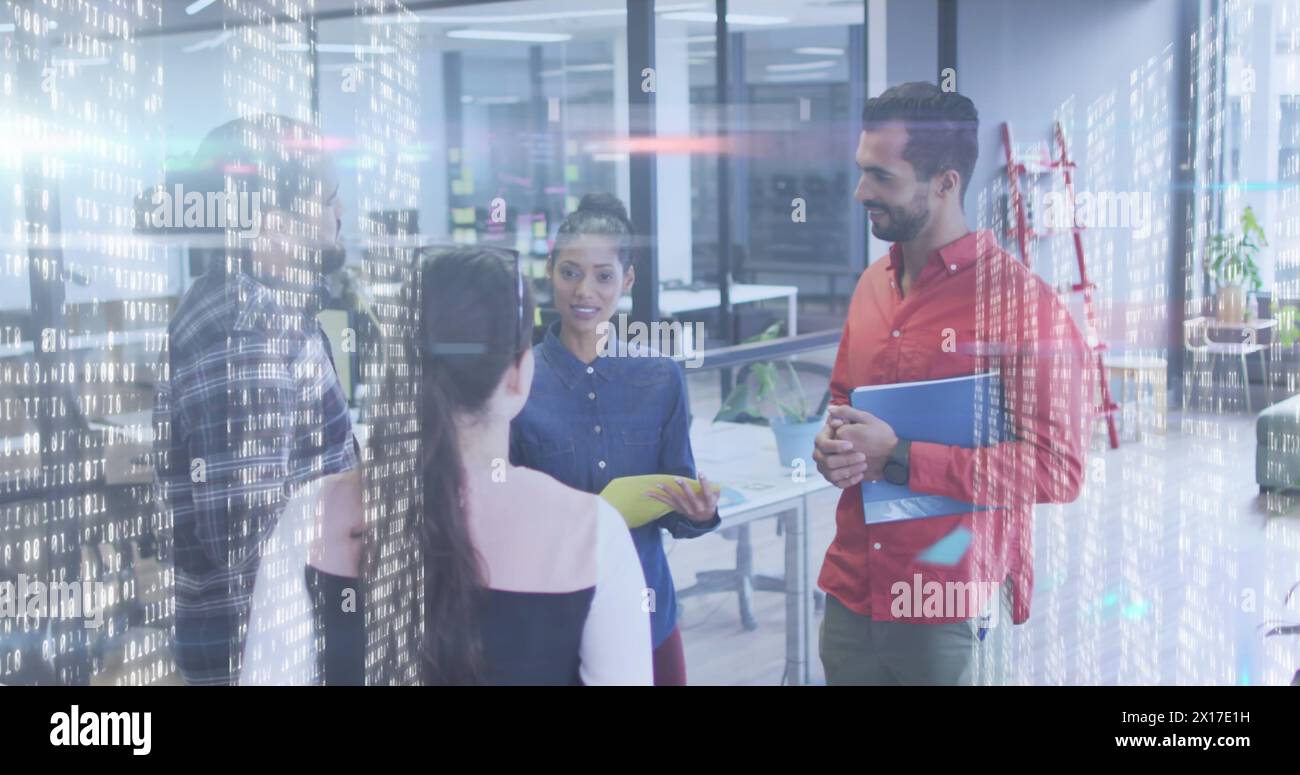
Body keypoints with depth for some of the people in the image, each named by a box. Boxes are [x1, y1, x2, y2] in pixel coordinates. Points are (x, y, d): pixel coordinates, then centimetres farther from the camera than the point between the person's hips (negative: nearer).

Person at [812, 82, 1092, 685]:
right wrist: (831, 447, -2)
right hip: (850, 594, 6)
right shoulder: (873, 284, 9)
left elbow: (1056, 469, -16)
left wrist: (899, 458, -18)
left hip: (955, 617, -6)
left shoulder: (1022, 302, -13)